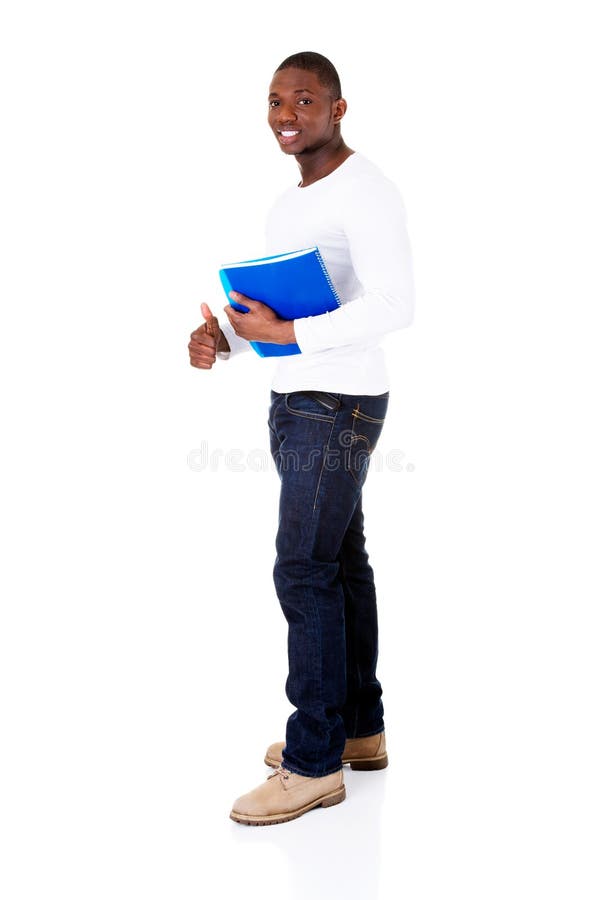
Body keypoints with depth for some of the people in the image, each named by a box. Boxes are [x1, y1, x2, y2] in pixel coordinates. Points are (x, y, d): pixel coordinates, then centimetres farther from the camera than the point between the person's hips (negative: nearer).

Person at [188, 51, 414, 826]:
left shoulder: (365, 191, -13)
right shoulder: (287, 206, 17)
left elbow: (394, 305, -23)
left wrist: (285, 334, -24)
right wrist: (221, 336, 0)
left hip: (338, 407, -9)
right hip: (297, 404, 9)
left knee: (305, 571, -8)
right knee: (340, 565, 13)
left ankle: (314, 763, 1)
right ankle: (360, 730, 24)